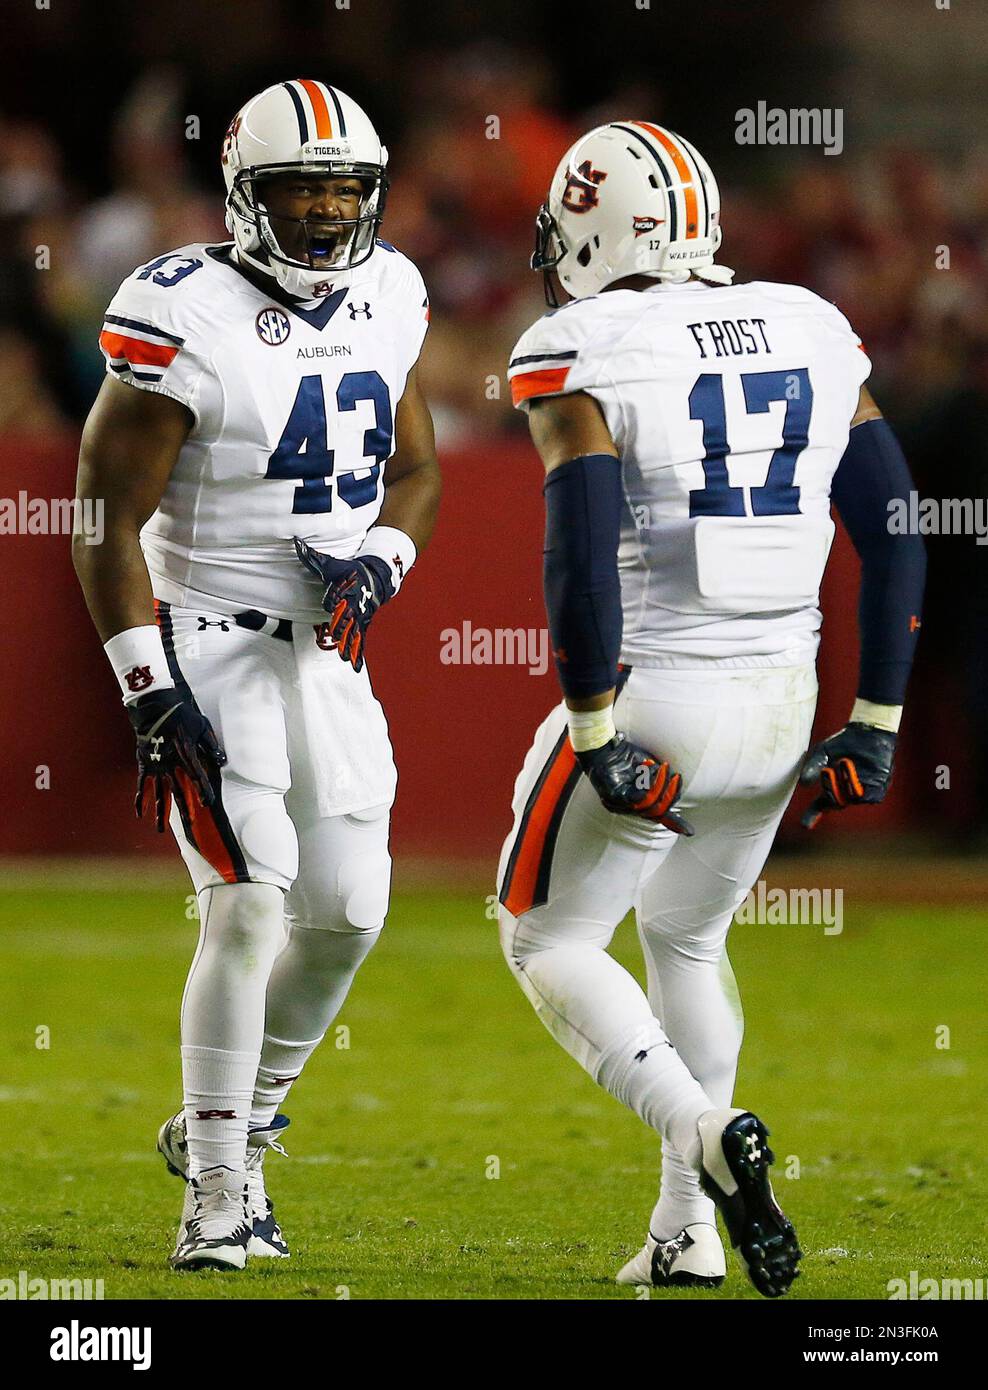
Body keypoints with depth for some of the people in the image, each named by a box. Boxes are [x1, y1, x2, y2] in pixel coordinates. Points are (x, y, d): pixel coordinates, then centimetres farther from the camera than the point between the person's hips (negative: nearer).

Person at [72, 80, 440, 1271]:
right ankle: (217, 1197, -10)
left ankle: (232, 1125, 27)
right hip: (206, 646, -7)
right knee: (251, 901, -17)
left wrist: (380, 558, -6)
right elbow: (107, 519, -14)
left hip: (327, 650, 7)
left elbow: (415, 468, 16)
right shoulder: (186, 322, -17)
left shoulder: (384, 301, 4)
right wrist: (151, 693, -19)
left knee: (346, 914, 4)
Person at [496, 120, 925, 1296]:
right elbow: (894, 535, 8)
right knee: (688, 943, 25)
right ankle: (688, 1234, 20)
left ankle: (709, 1137, -12)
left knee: (549, 942, 11)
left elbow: (582, 552, -20)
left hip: (649, 695, -6)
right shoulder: (812, 332, 8)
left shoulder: (579, 353, -10)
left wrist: (596, 739, -15)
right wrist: (874, 725, 12)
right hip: (778, 705, 6)